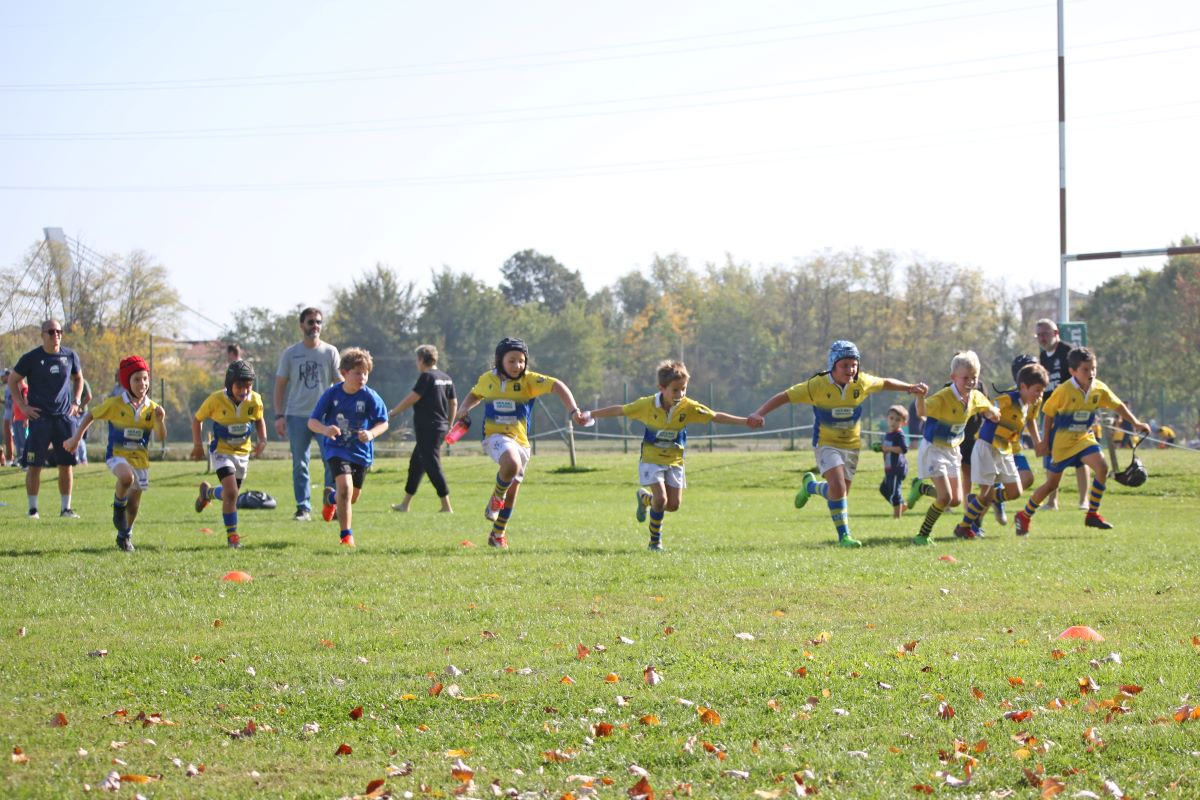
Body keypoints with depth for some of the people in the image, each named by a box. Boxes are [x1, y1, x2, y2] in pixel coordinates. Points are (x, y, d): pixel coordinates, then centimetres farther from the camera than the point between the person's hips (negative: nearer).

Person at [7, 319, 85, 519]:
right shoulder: (32, 358, -5)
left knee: (66, 464, 2)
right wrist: (22, 405, -4)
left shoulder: (70, 356, 5)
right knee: (34, 465, -3)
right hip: (39, 418, -3)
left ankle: (66, 508, 10)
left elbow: (78, 378, 22)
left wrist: (75, 402, 10)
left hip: (64, 418, 3)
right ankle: (32, 508, 5)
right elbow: (13, 380, 5)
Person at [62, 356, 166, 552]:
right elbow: (91, 415, 5)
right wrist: (77, 437, 1)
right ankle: (118, 505, -7)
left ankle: (125, 536, 37)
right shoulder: (114, 404, -10)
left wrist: (160, 421, -30)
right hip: (117, 455, -3)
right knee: (126, 477, -37)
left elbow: (161, 437, -10)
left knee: (134, 504, 11)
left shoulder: (151, 408, -4)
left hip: (140, 458, 3)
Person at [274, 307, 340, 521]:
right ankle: (303, 508, 7)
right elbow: (280, 385, 7)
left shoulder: (330, 352, 5)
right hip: (297, 416, 0)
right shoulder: (291, 354, 6)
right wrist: (279, 416, -1)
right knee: (299, 465, 1)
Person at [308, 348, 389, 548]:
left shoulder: (370, 397, -13)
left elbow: (383, 422, -6)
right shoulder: (332, 394, -13)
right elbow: (312, 421, -10)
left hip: (361, 452, 3)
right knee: (345, 486, -24)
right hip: (336, 449, -3)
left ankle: (331, 496, 54)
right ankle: (346, 535, -13)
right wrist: (325, 430, -32)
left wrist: (371, 434, -28)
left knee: (352, 496, 16)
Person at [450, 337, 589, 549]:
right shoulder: (488, 379, 2)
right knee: (511, 463, -36)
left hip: (520, 441, 2)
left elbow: (557, 386, -19)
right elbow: (475, 394, 24)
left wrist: (574, 410, -34)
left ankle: (497, 535, 33)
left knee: (512, 490, 13)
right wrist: (464, 408, 4)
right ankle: (496, 496, -6)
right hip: (495, 435, -2)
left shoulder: (529, 380, -6)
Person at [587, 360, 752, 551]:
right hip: (651, 458, -3)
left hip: (674, 460, 3)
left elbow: (716, 417, -11)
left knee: (674, 504, 1)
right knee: (661, 499, -17)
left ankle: (645, 498, 32)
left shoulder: (688, 408, -14)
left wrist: (745, 421, -18)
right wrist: (590, 415, -3)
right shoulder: (647, 405, -17)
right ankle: (655, 540, 4)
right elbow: (620, 411, -6)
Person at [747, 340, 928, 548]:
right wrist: (759, 414, -27)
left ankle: (811, 486, 41)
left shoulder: (862, 383, -10)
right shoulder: (817, 385, -19)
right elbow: (784, 397, -16)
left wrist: (911, 388, 9)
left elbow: (885, 383, 12)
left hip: (852, 444, 4)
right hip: (826, 443, -4)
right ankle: (844, 535, -12)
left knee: (840, 492, 9)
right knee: (838, 486, -23)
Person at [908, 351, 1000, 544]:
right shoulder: (943, 398, -27)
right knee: (945, 497, -17)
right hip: (933, 449, -7)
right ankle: (923, 535, -1)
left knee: (956, 500, 11)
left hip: (952, 450, 7)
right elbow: (922, 411, -44)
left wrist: (991, 412, -4)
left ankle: (921, 487, 35)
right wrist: (920, 396, -63)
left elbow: (988, 409, 18)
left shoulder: (976, 397, -5)